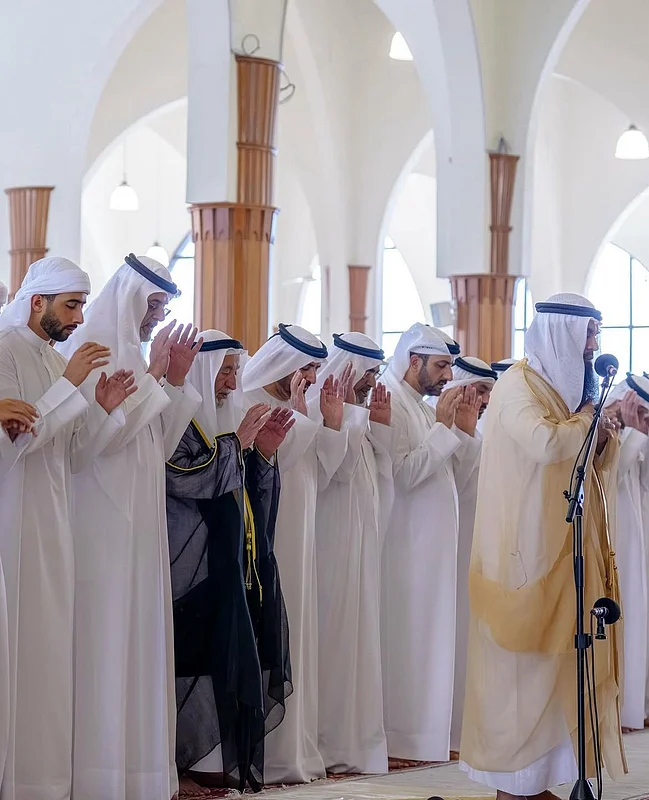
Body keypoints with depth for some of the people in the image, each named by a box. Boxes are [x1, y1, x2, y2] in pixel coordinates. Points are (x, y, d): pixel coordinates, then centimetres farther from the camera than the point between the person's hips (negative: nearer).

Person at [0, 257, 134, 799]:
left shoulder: (57, 362, 14)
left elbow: (74, 457, 12)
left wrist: (103, 409, -4)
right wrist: (69, 384, -19)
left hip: (53, 528, 8)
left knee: (49, 647, 8)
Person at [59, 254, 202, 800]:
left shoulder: (133, 355, 17)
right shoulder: (89, 348, -8)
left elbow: (158, 446, 16)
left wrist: (175, 381, 7)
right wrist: (152, 374, -12)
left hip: (139, 528, 9)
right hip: (103, 528, -9)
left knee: (137, 644, 8)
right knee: (105, 639, -8)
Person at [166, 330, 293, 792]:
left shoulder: (226, 421, 17)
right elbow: (185, 479, -19)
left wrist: (263, 452, 2)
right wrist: (237, 442, -13)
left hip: (236, 565, 8)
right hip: (196, 568, -8)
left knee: (234, 661, 2)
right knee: (196, 658, -11)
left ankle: (231, 760, 3)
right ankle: (179, 761, -6)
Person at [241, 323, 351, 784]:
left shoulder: (299, 408, 16)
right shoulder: (249, 406, -9)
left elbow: (317, 474, 14)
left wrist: (332, 423, 4)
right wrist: (299, 414, -14)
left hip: (297, 542, 8)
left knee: (294, 637, 8)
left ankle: (294, 747, 12)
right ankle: (262, 752, -5)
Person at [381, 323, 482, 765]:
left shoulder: (426, 409, 16)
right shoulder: (391, 403, -10)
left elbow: (454, 480, 14)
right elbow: (401, 474, -21)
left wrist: (466, 430, 3)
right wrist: (442, 428, -16)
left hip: (435, 546, 9)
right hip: (406, 546, -9)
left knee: (431, 638, 10)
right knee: (405, 636, -5)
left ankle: (427, 726, 16)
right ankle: (400, 734, 0)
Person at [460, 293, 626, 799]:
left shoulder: (563, 386, 16)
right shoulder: (518, 385, -10)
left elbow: (589, 466, 19)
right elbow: (546, 442, -28)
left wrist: (604, 434, -2)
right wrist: (591, 417, -10)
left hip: (563, 549, 9)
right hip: (528, 550, -9)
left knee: (553, 659, 7)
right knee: (522, 664, -5)